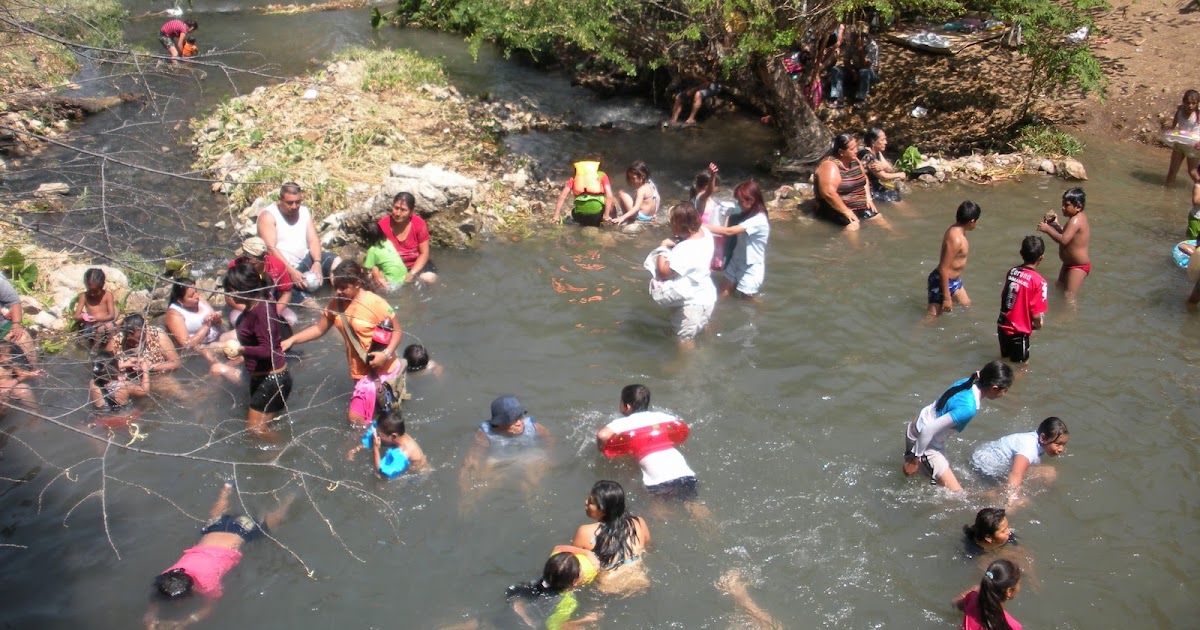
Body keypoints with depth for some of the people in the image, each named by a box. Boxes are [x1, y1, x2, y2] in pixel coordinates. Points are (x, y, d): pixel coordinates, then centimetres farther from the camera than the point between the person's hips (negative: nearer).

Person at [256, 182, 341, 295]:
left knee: (336, 262, -12)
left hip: (304, 260, 6)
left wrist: (317, 262, -18)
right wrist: (291, 271, -29)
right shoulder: (268, 216, -10)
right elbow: (270, 248, -19)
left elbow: (313, 240, 2)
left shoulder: (305, 212, 8)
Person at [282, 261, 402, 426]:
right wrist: (291, 340, -6)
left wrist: (386, 354, -29)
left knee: (355, 418, -10)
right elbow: (319, 328, 4)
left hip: (381, 369, -7)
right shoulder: (336, 303, -2)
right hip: (360, 371, 7)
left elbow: (397, 330, -15)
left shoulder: (375, 303, -20)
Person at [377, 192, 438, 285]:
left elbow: (424, 253, -10)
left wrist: (411, 273, -24)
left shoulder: (419, 224, -15)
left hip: (414, 264, 0)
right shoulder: (383, 224, -15)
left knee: (430, 278, -29)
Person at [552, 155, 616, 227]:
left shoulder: (575, 176, 18)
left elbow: (562, 195, 10)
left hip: (580, 214, 3)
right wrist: (606, 215, 2)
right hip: (597, 212, -3)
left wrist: (556, 216, 10)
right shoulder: (602, 175, 12)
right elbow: (609, 195, -2)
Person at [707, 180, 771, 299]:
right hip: (736, 262, 8)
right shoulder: (745, 215, 7)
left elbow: (729, 231, -32)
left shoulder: (758, 220, -25)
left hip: (751, 268, -8)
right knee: (723, 295, 6)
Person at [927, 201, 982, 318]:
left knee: (966, 305, 27)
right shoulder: (956, 239, -29)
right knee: (933, 318, -6)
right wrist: (947, 297, -25)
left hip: (953, 280, 10)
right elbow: (944, 269, -28)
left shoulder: (957, 230, 1)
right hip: (942, 282, -10)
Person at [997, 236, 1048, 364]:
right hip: (1018, 332, -6)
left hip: (1002, 326, 6)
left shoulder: (1011, 272, -2)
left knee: (1005, 360, 26)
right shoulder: (1038, 281, -20)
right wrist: (1038, 325, 4)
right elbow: (1036, 315, -17)